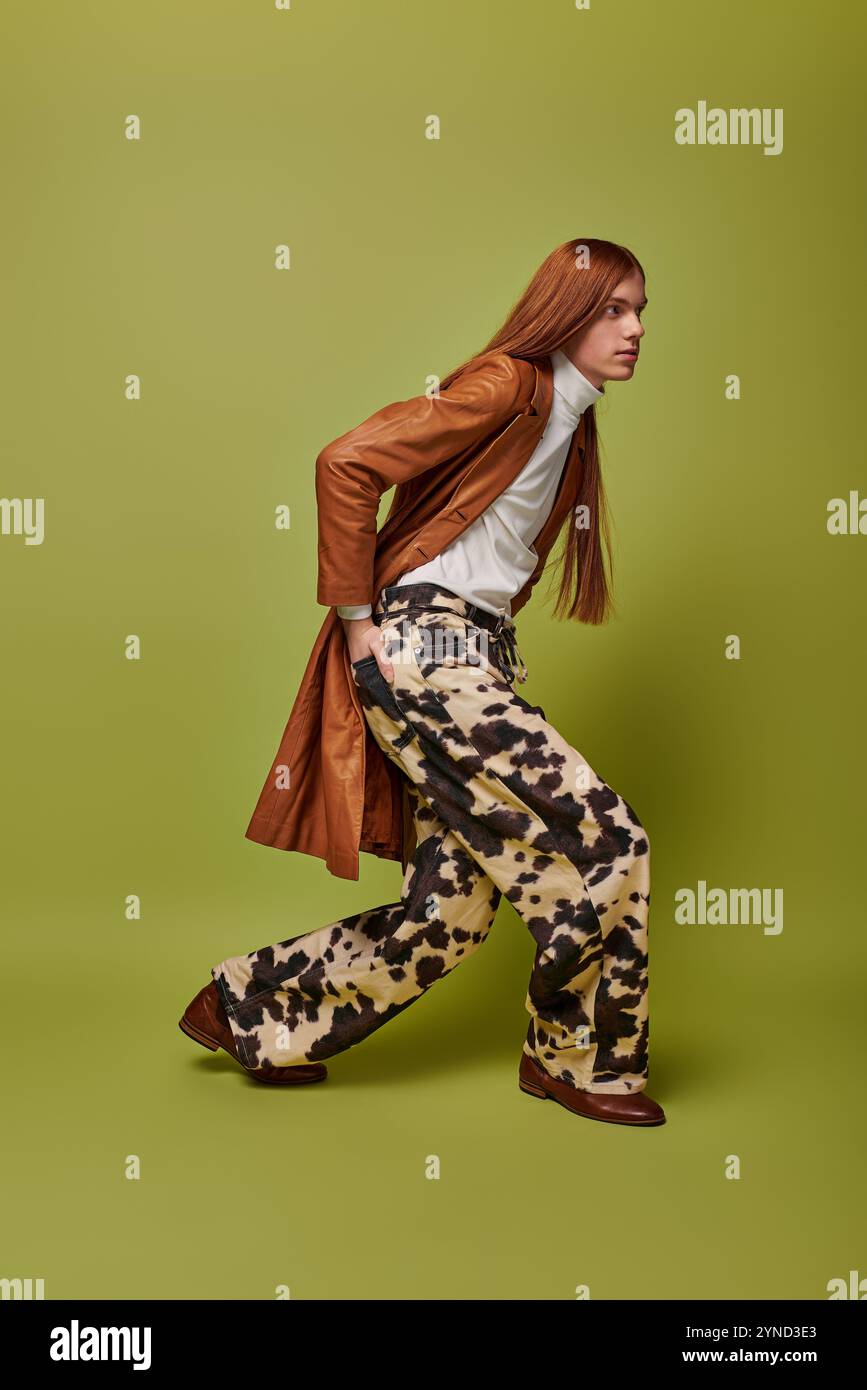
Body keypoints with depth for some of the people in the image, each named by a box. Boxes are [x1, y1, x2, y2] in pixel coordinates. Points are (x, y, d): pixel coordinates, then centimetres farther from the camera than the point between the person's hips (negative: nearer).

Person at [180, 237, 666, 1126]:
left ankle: (249, 1009, 21)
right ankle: (579, 1057, 10)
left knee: (449, 912, 5)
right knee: (605, 843, -10)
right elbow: (346, 462, -18)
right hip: (422, 651, -9)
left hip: (479, 659, 9)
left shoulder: (571, 425, 19)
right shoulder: (509, 385, -9)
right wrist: (357, 619, -15)